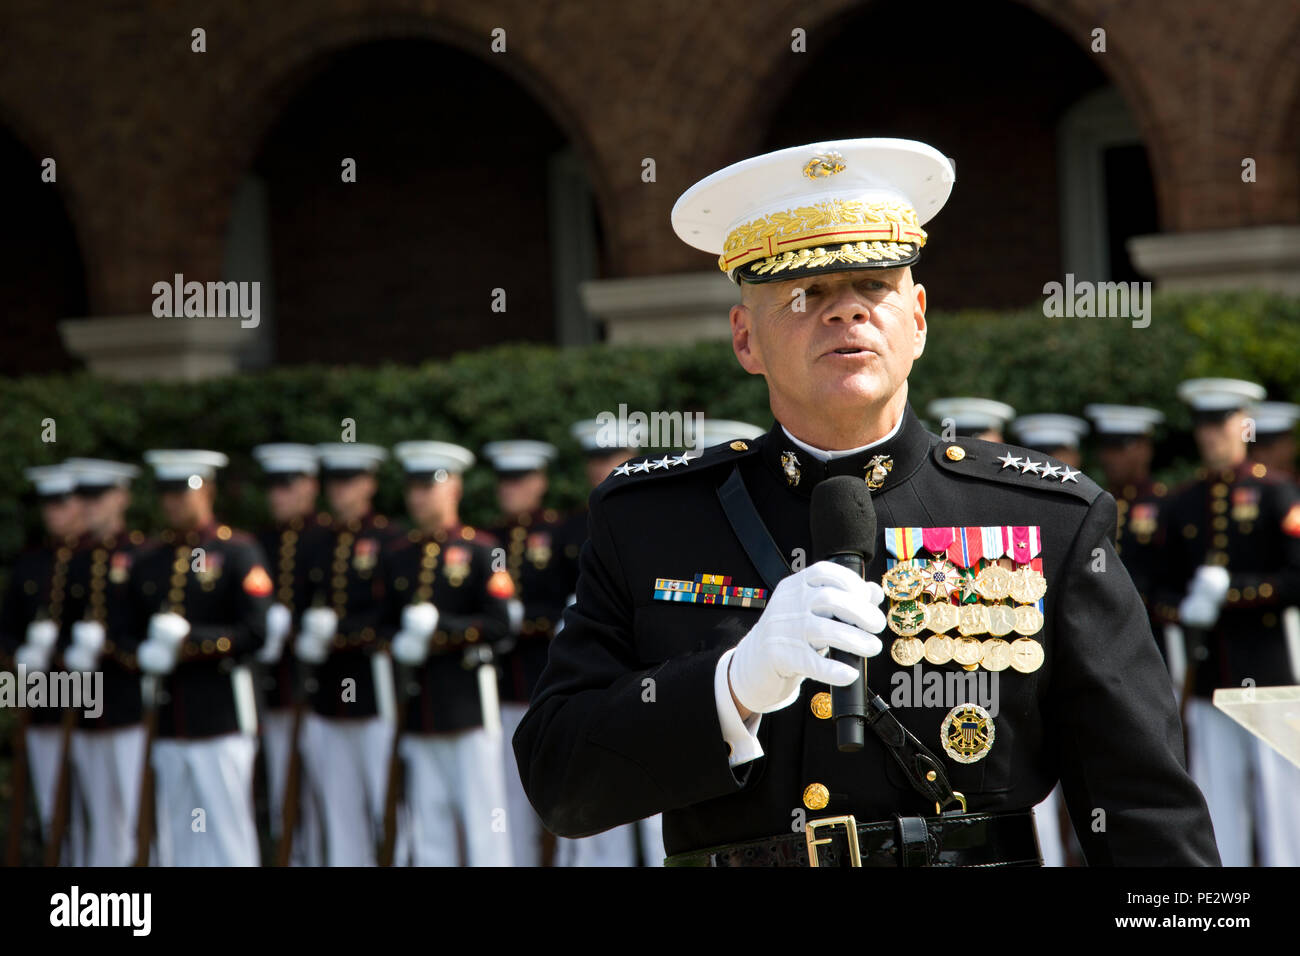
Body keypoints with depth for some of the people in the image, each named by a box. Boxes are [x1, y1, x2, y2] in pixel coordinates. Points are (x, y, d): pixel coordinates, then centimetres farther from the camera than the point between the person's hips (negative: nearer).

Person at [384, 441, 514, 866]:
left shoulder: (479, 550, -1)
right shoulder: (397, 555, 14)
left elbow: (500, 625, -7)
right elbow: (386, 624, 16)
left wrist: (443, 626, -18)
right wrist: (400, 643, -6)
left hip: (469, 701, -5)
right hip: (419, 705, 5)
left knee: (482, 814, -4)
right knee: (427, 825, 6)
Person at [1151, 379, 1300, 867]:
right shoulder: (1179, 505, 13)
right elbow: (1164, 588, 15)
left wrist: (1232, 589, -15)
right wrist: (1183, 612, -7)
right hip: (1208, 679, 4)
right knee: (1218, 802, 4)